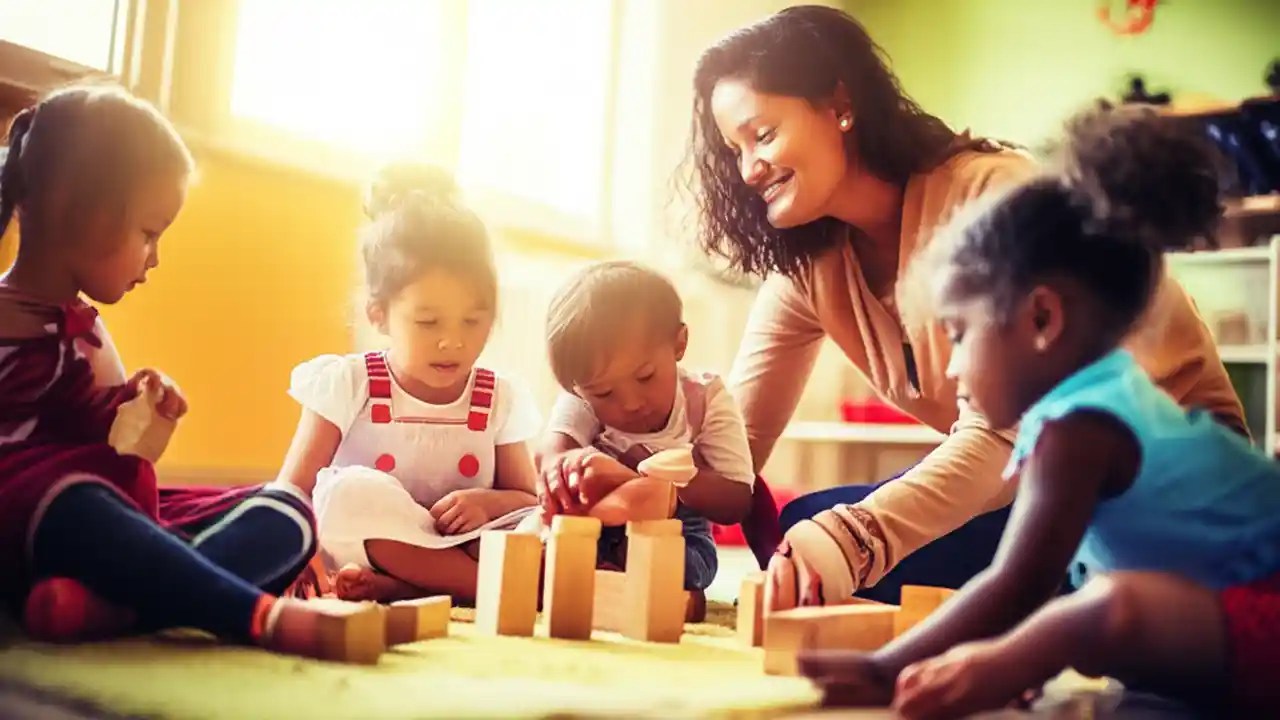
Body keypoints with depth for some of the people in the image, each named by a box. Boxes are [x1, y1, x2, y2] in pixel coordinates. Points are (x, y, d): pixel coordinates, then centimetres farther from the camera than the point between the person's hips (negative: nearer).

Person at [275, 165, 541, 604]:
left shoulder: (501, 399, 2)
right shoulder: (346, 384, -6)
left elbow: (528, 500, 7)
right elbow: (291, 493, -10)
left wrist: (489, 502, -17)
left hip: (466, 550, 3)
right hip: (355, 562, -2)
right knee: (355, 492, -33)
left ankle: (394, 588, -29)